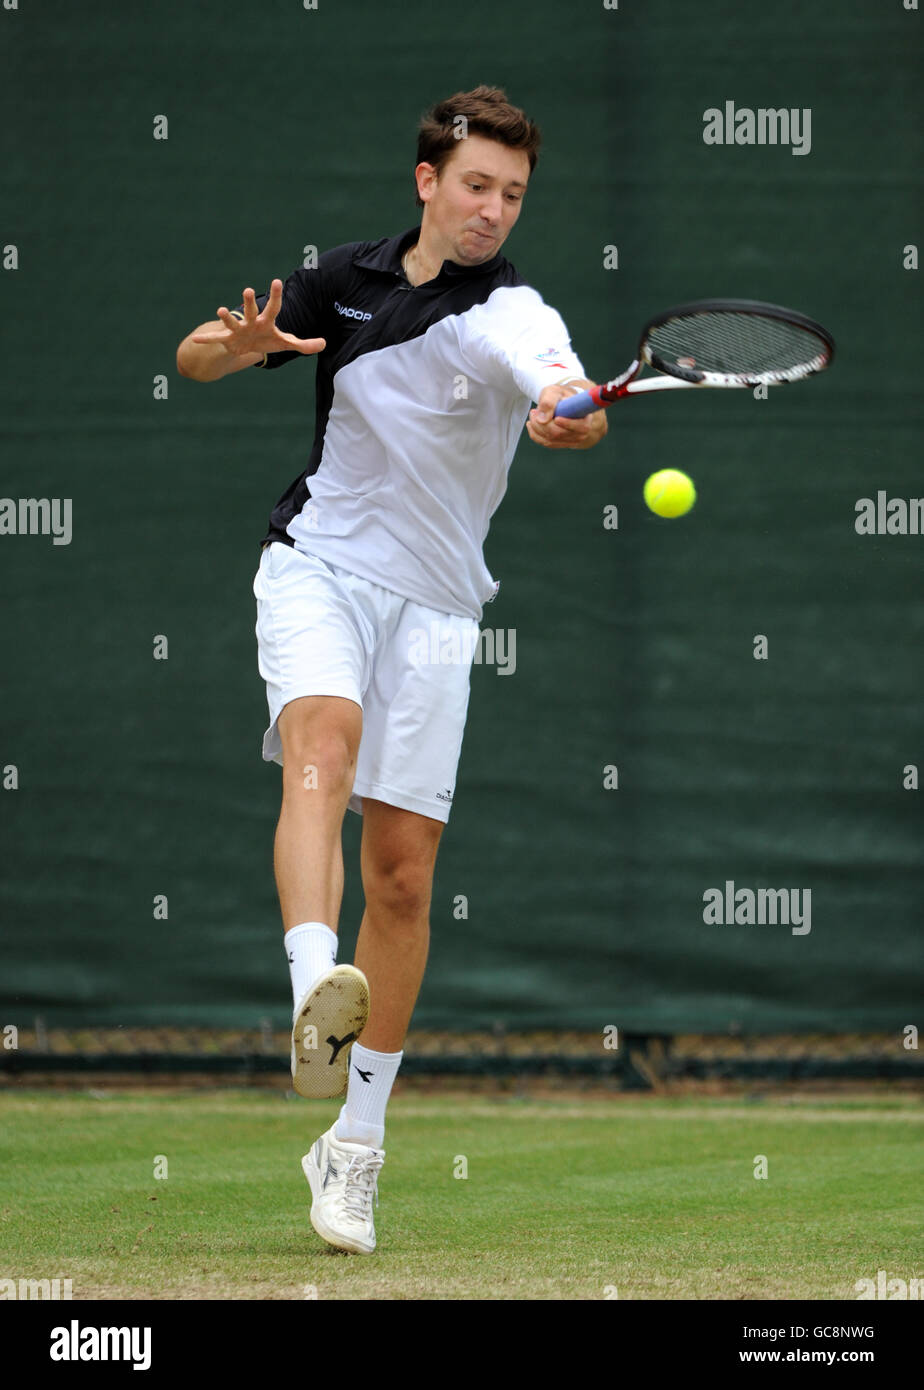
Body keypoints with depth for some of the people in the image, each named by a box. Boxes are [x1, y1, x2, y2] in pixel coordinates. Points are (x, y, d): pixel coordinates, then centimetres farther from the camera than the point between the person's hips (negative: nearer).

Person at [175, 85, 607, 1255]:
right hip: (318, 566, 1)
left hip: (433, 606, -1)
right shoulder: (346, 279, 1)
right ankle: (316, 994, -53)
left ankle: (355, 1146, 13)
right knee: (323, 743, -31)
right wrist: (237, 346, -14)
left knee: (403, 876, 0)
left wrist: (571, 415, -59)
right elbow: (192, 360, 10)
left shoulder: (513, 316, -12)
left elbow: (573, 399, -34)